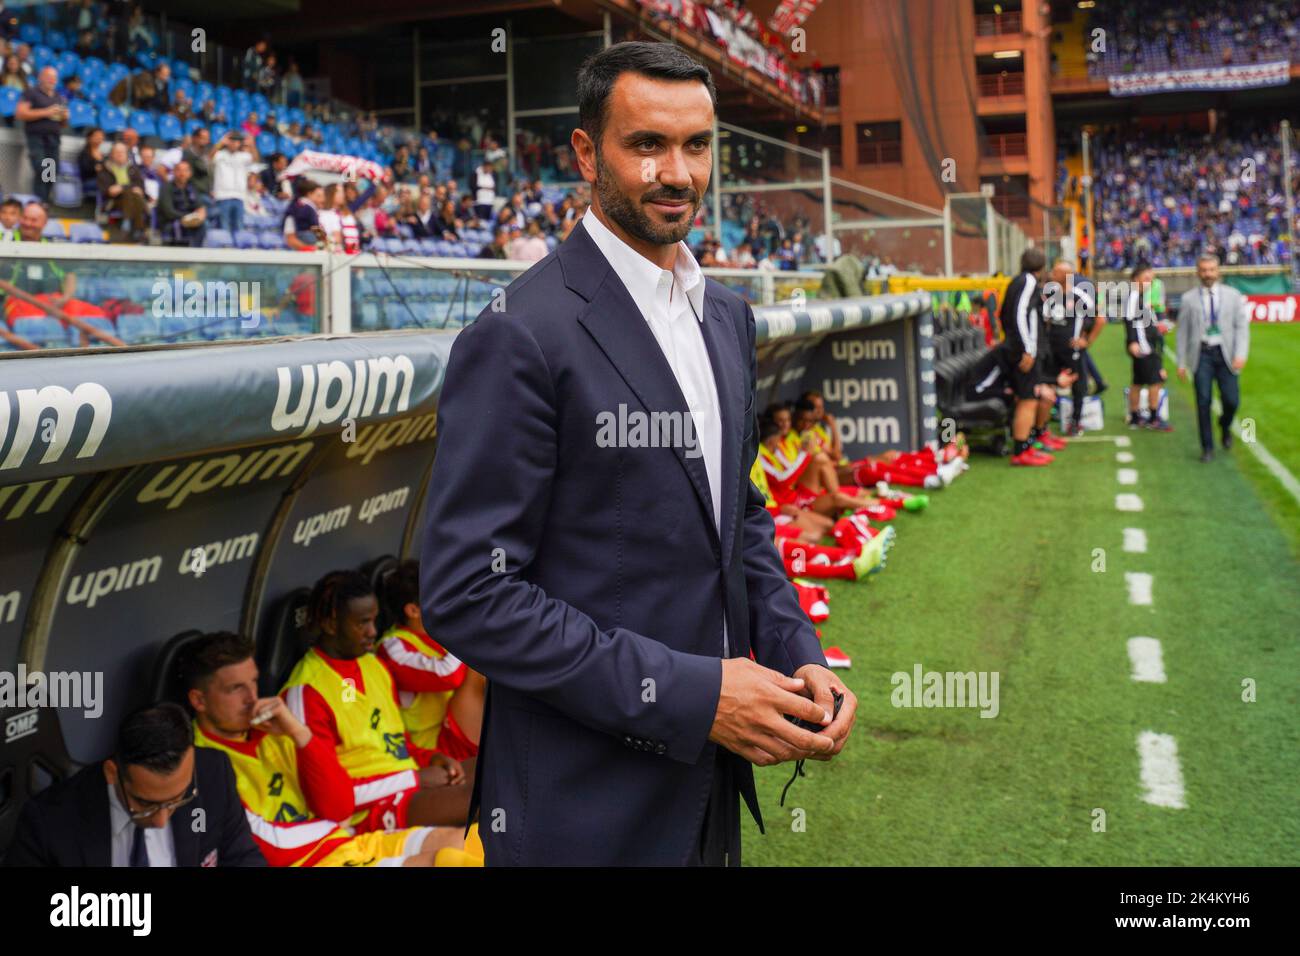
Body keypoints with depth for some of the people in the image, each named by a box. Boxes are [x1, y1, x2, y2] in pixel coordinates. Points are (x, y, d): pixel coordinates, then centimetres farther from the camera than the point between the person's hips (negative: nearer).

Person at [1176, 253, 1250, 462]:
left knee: (1231, 400, -5)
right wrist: (1182, 362, 2)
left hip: (1226, 354, 1)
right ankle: (1207, 447, 8)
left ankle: (1225, 426, 29)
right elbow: (1183, 331, 6)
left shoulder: (1233, 295, 7)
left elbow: (1242, 326, 3)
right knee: (1204, 401, -5)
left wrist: (1241, 354, -10)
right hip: (1202, 354, 0)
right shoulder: (1189, 298, 6)